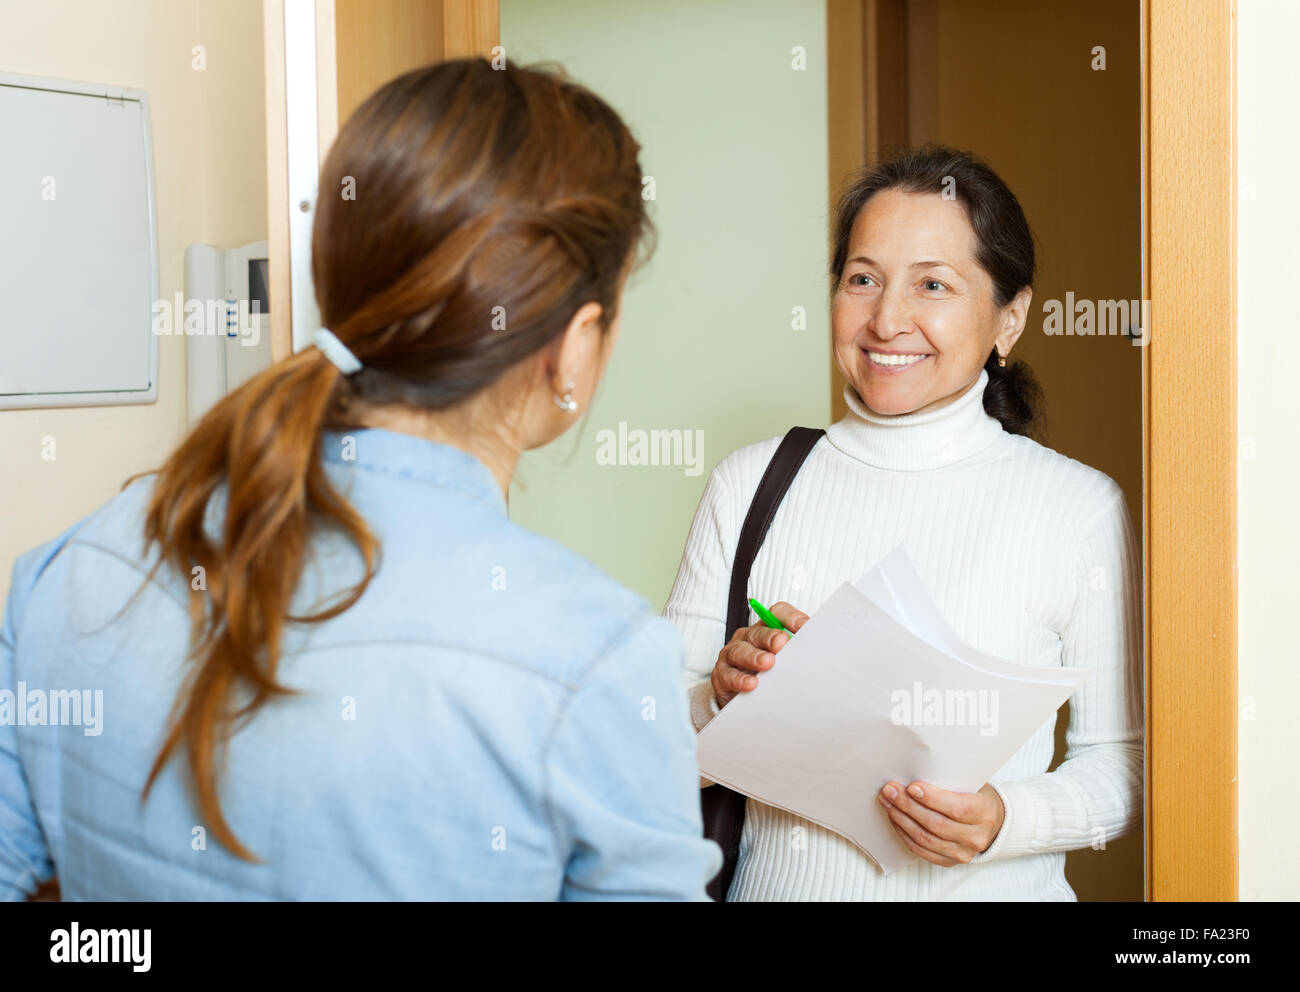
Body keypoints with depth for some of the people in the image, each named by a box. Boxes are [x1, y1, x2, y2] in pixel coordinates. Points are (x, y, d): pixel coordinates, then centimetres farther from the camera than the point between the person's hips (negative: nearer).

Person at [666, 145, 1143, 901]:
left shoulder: (1082, 507, -2)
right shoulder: (750, 484, 5)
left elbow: (1124, 760, 3)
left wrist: (1006, 820, -12)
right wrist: (724, 696, -13)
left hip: (980, 886, -2)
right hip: (777, 881, 2)